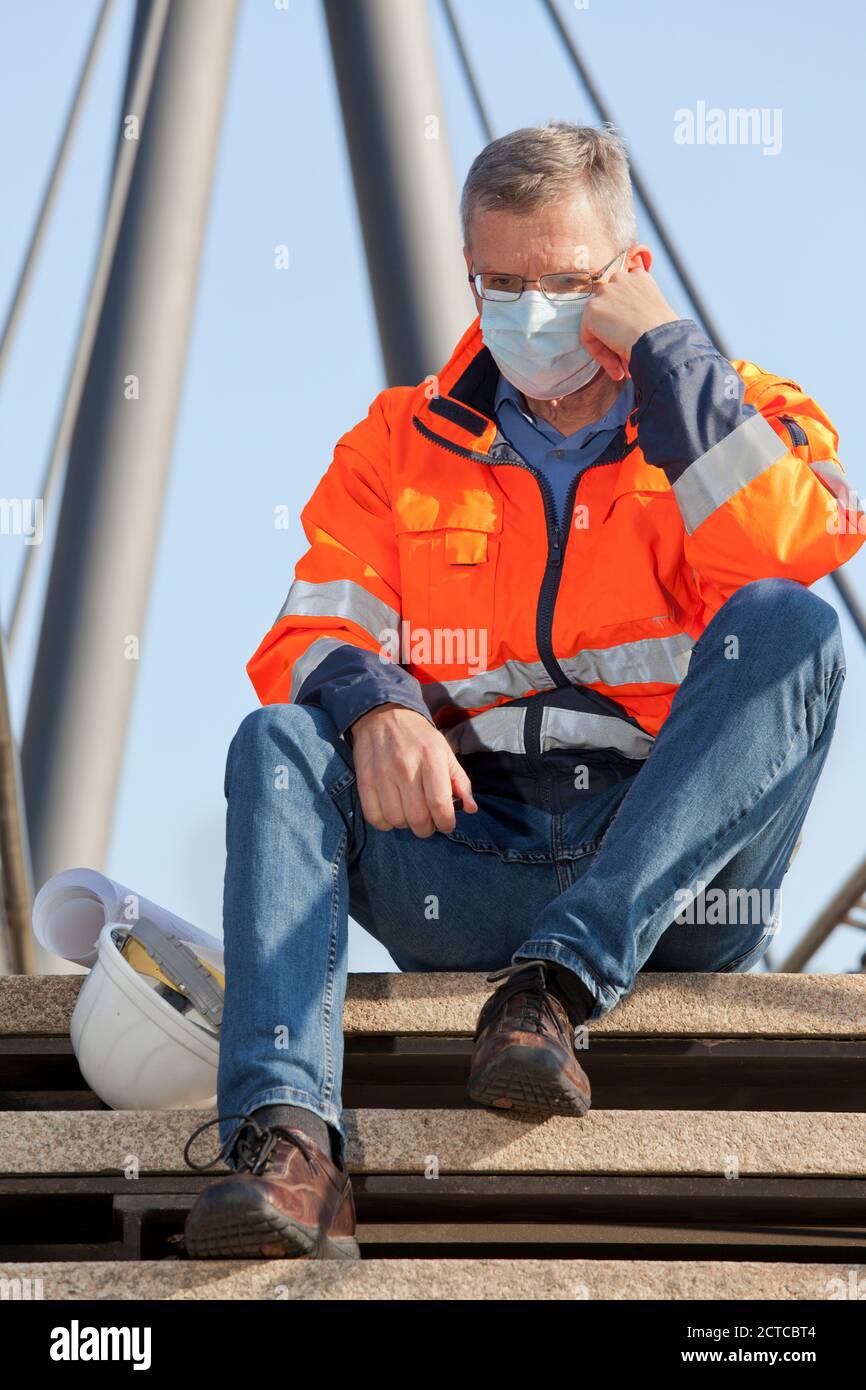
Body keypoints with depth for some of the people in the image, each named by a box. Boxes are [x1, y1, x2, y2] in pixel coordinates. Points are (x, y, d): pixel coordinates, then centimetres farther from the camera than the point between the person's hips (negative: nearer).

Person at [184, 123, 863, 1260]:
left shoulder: (741, 420, 10)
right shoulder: (401, 445, 16)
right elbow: (313, 634, 4)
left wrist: (661, 351, -7)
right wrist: (375, 704, -20)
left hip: (680, 868, -2)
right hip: (470, 858, 2)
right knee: (278, 741, -24)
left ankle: (559, 977, -36)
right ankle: (286, 1141, -43)